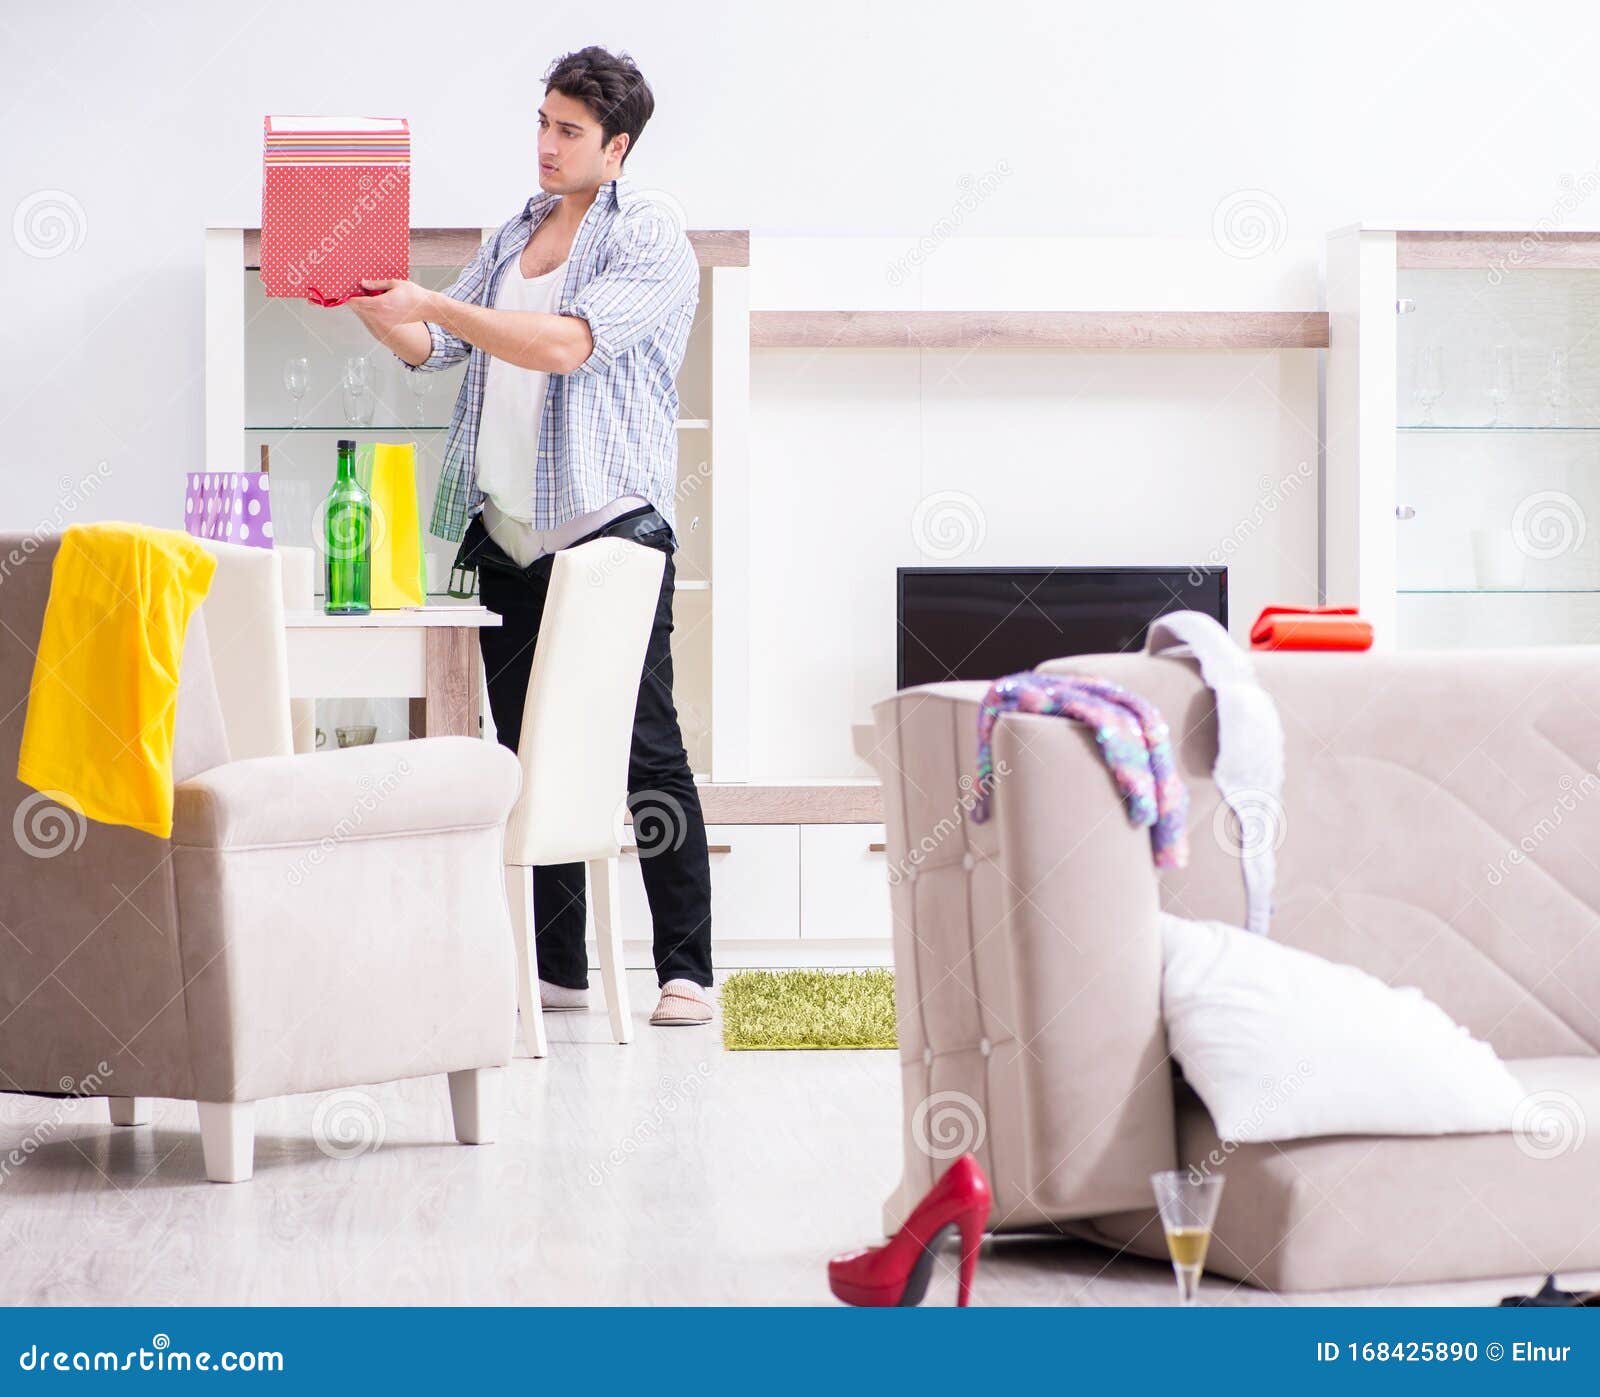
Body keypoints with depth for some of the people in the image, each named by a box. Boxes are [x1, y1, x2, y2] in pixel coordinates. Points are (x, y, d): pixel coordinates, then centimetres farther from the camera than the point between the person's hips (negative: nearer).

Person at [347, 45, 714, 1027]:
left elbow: (569, 342, -19)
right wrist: (365, 302, 0)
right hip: (509, 532, 7)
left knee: (644, 749, -7)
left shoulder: (652, 238, -5)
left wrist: (434, 303, -20)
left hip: (611, 527, -7)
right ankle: (557, 970, 13)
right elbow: (430, 348, 19)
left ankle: (686, 970, -4)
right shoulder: (517, 235, 18)